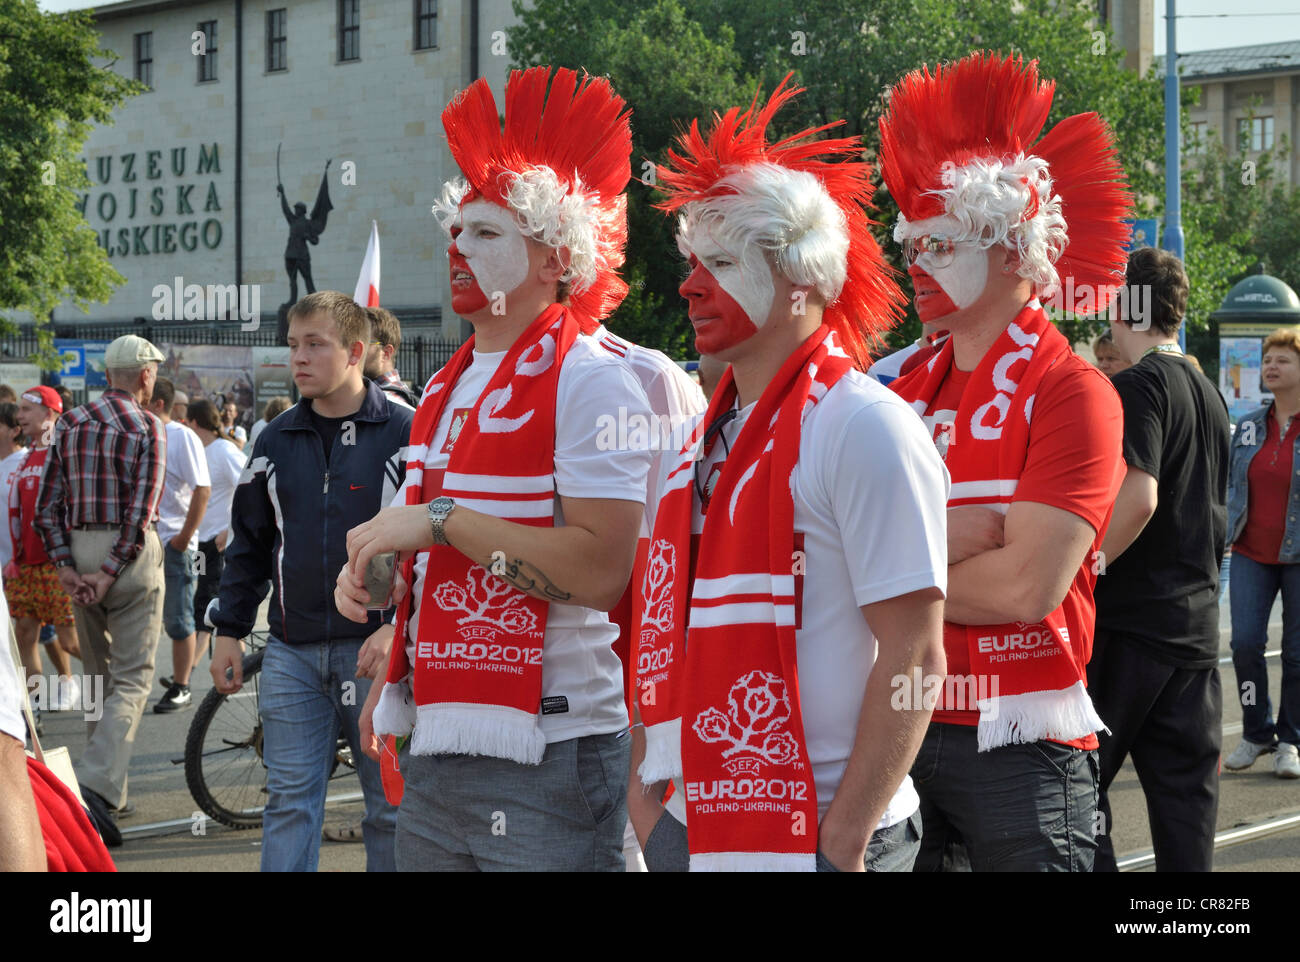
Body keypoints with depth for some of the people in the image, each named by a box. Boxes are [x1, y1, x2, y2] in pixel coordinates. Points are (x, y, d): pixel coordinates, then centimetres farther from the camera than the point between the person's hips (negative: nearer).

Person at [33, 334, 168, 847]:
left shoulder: (69, 423, 9)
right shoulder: (147, 426, -7)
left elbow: (46, 505, 3)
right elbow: (141, 510, -15)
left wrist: (66, 566, -1)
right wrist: (110, 574, -13)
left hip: (79, 550, 5)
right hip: (130, 553, -5)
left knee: (98, 673, 18)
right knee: (132, 678, -3)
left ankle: (108, 790, 25)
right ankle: (97, 785, -20)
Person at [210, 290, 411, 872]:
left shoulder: (405, 433, -3)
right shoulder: (275, 441, 11)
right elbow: (248, 544, 17)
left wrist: (399, 627, -16)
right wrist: (228, 631, 13)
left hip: (376, 650, -4)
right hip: (292, 654, 4)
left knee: (390, 802, 5)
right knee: (290, 803, 3)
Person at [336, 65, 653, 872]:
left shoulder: (590, 382, -10)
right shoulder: (448, 388, 16)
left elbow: (601, 570, -21)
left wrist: (439, 517, -18)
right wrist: (372, 569, 7)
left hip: (547, 766, -8)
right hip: (435, 754, 8)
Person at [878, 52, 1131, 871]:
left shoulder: (1070, 389, -8)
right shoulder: (907, 393, 9)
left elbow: (1028, 586, -18)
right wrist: (959, 537, -16)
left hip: (1020, 746, -5)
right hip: (901, 730, 5)